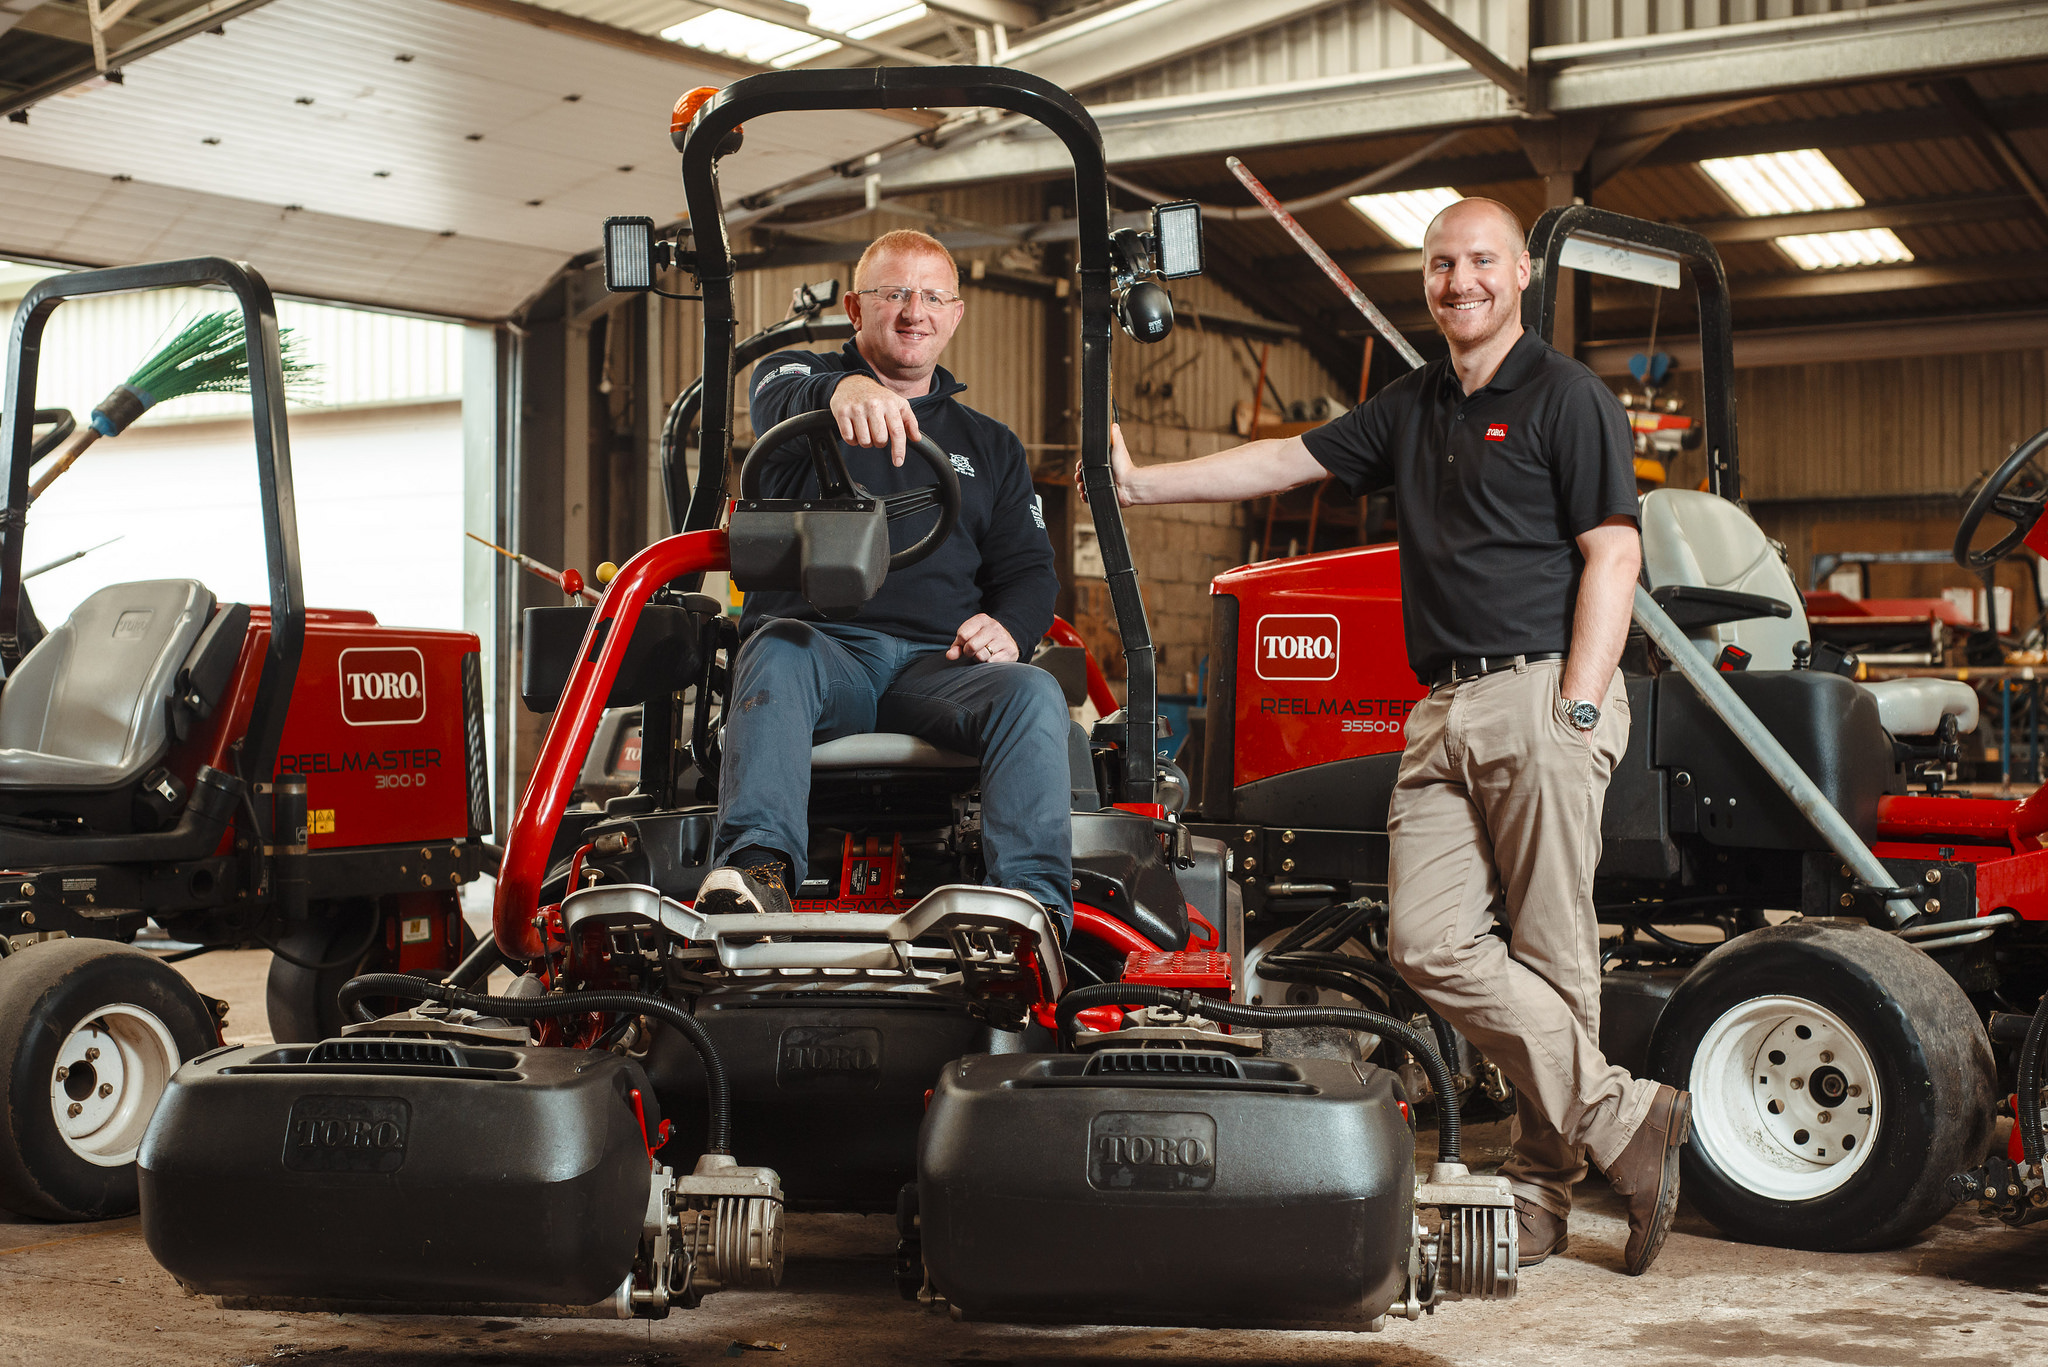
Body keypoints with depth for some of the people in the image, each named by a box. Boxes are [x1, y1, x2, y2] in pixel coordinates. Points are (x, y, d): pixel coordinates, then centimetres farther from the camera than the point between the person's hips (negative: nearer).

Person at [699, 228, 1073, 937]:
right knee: (778, 649, -37)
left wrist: (1009, 627, -5)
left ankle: (1034, 901, -46)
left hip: (941, 665, 2)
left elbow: (1028, 567, 21)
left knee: (1033, 692, -30)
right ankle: (757, 866, -53)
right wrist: (841, 390, -37)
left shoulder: (991, 446, 28)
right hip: (825, 644, -2)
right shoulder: (796, 374, 17)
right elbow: (784, 401, -10)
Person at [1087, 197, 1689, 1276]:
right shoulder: (1409, 409, 21)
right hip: (1443, 710, 7)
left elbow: (1612, 553, -7)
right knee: (1429, 943, -5)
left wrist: (1577, 710, -14)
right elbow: (1286, 462, 21)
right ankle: (1623, 1121, 1)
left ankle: (1544, 1185, 6)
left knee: (1549, 951, -4)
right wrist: (1142, 484, 16)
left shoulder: (1566, 397, 0)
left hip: (1542, 692, -7)